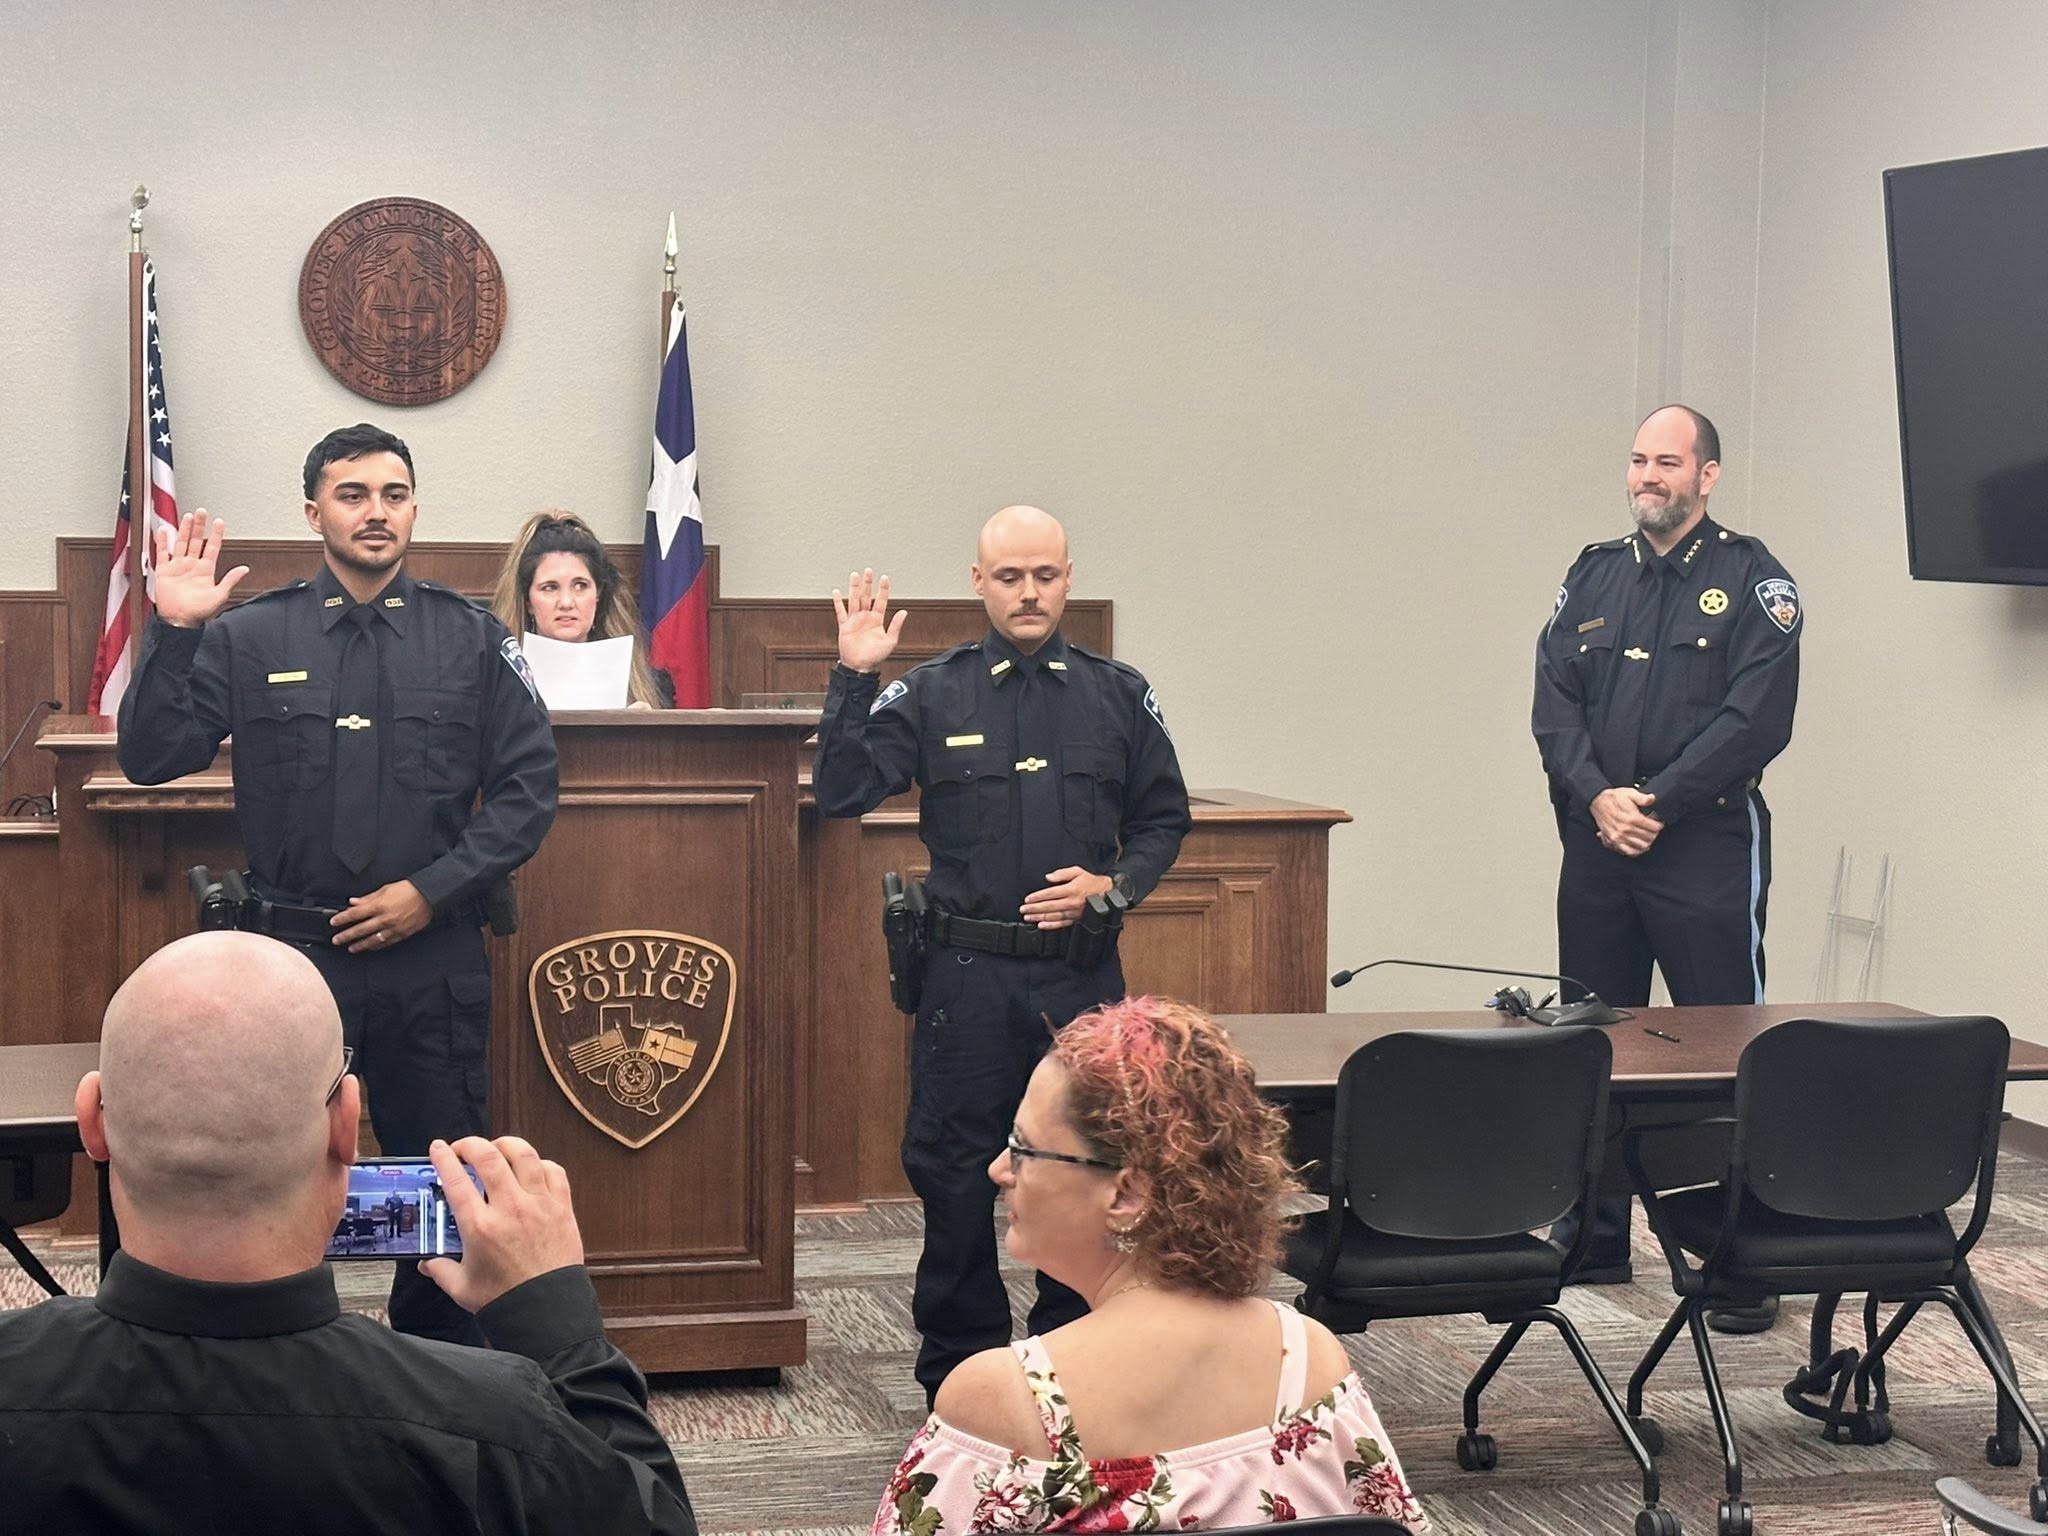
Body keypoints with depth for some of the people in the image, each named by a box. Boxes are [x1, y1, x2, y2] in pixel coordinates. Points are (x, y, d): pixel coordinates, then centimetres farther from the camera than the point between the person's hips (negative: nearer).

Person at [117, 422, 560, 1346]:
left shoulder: (472, 640, 4)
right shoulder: (248, 638, 3)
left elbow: (528, 787, 1)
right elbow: (151, 759, -2)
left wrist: (431, 891, -9)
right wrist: (173, 634, -14)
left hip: (431, 957, 0)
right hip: (288, 951, 0)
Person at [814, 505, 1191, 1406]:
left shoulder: (1118, 696, 9)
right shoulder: (929, 695, 4)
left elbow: (1164, 818, 14)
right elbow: (840, 794, -4)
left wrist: (1115, 884, -4)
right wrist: (853, 678, -11)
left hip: (1083, 973, 1)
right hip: (967, 972, -1)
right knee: (953, 1176, 4)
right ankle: (958, 1376, 17)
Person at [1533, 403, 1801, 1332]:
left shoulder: (1751, 579, -2)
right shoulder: (1593, 576, 12)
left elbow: (1756, 719, -11)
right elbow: (1554, 701, 5)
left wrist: (1656, 800, -15)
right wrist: (1597, 796, -10)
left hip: (1707, 844, -5)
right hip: (1596, 841, 5)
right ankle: (1595, 1237, 22)